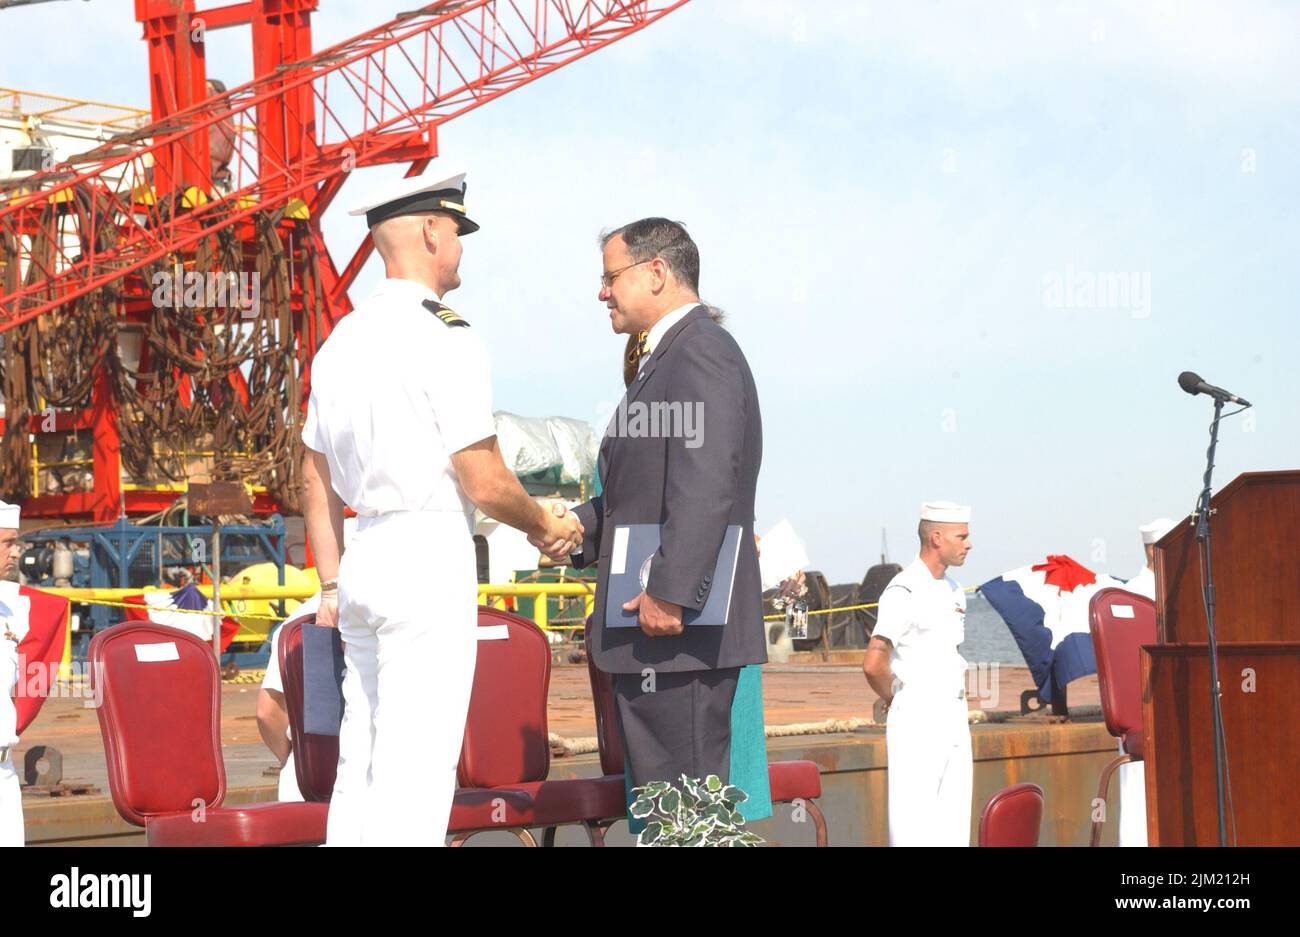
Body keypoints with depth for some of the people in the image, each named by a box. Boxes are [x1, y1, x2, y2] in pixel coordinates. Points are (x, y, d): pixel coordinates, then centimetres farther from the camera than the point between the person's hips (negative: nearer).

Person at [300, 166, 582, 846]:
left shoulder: (342, 341, 12)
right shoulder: (444, 339, -12)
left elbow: (315, 482, 18)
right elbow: (483, 483, -13)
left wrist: (330, 585, 24)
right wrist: (545, 525, 5)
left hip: (363, 558, 8)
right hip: (430, 559, -8)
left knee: (359, 769, 10)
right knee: (415, 777, -7)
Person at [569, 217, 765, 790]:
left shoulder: (700, 351, -12)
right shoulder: (666, 357, 21)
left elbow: (706, 484, -23)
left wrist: (670, 593, -26)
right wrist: (579, 527, 10)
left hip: (681, 623, -11)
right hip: (654, 636, 11)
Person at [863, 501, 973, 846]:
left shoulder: (953, 591, 13)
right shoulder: (904, 592, -15)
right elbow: (873, 663, -21)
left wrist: (959, 710, 16)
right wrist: (894, 701, -5)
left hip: (954, 720, 8)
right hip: (916, 720, -8)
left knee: (954, 828, 9)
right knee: (914, 829, -7)